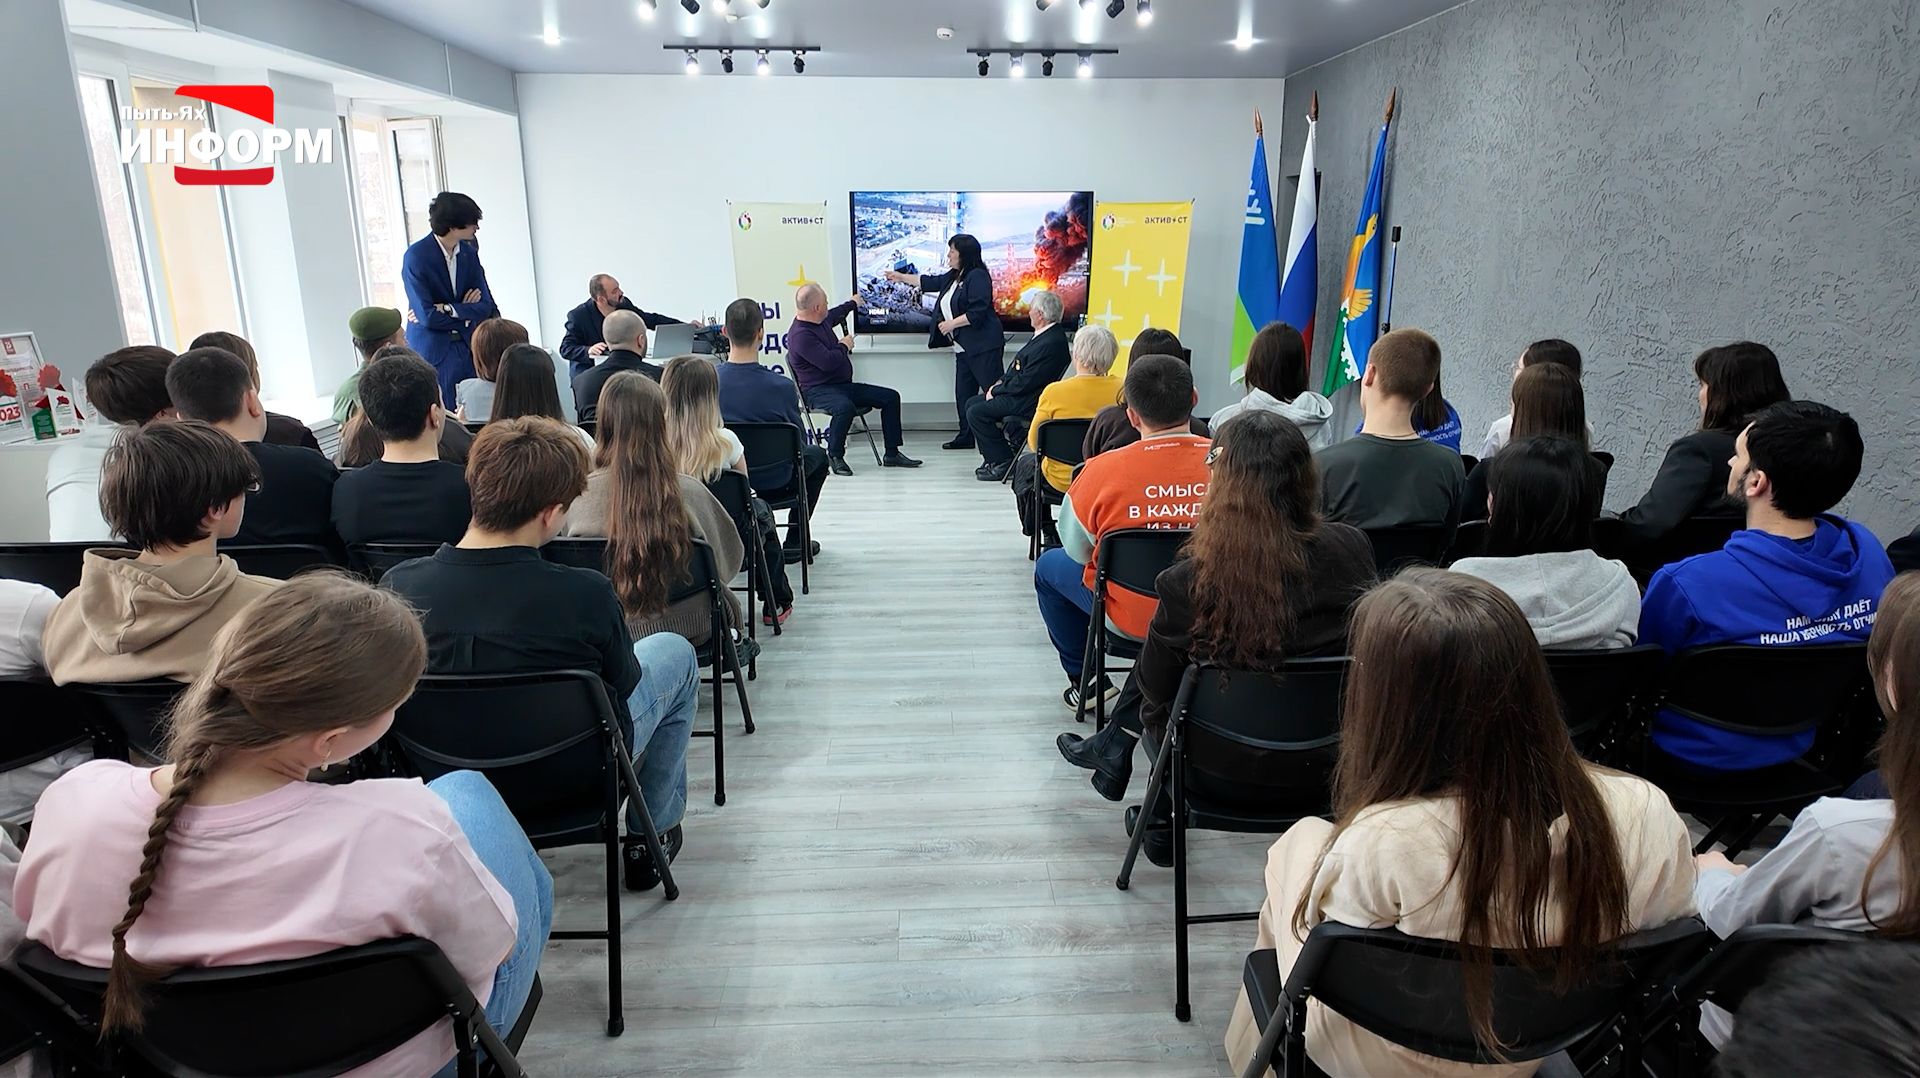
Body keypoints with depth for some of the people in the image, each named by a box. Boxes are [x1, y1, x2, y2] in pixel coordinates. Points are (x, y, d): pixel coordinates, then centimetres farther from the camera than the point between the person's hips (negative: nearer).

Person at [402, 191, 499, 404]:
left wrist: (446, 309, -13)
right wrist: (467, 313, -7)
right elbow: (426, 315, -17)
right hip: (432, 352, -5)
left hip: (466, 347, 5)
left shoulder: (469, 252, 5)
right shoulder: (416, 256, -11)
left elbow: (486, 305, 0)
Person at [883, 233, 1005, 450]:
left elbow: (977, 312, -19)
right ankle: (966, 436, 15)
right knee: (964, 393, 9)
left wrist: (952, 323, -12)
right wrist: (901, 277, 34)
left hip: (983, 346, -10)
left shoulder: (977, 277, -12)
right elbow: (930, 282, 31)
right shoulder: (954, 277, 17)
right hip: (963, 348, 10)